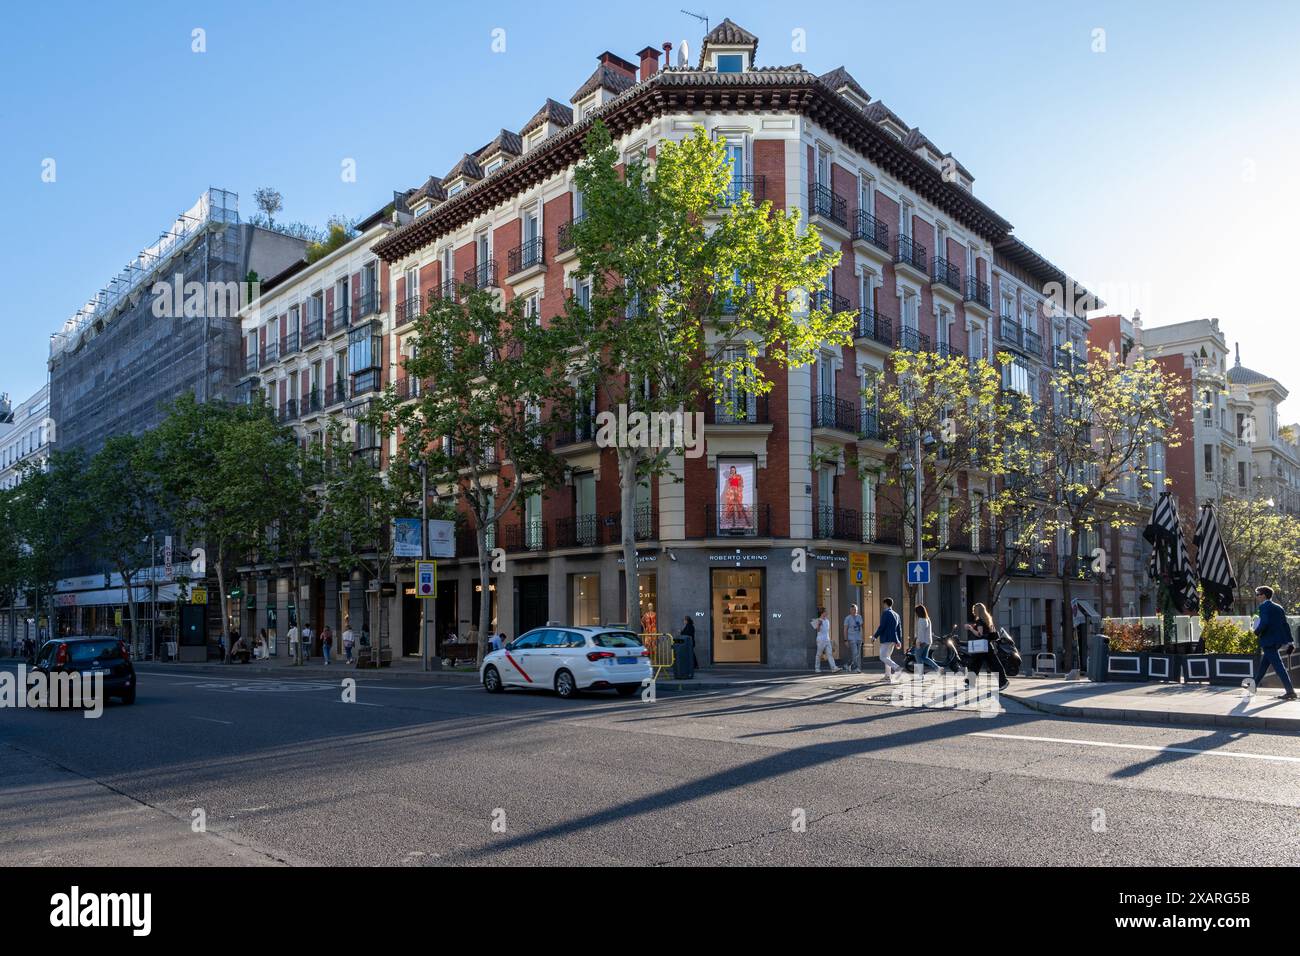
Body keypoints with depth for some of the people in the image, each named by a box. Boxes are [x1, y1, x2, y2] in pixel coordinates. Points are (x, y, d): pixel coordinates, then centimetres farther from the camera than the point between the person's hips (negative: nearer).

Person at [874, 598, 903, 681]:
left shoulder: (885, 613, -10)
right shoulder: (896, 614, 15)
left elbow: (882, 626, -16)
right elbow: (899, 629, 16)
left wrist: (875, 636, -7)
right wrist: (898, 641, 19)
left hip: (886, 639, -9)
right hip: (893, 639, 9)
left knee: (883, 657, -9)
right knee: (887, 656, 17)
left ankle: (897, 668, -26)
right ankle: (888, 676, 17)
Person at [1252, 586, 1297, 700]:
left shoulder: (1264, 606, -10)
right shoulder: (1278, 607, 14)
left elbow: (1264, 622, -24)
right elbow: (1285, 624, 13)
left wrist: (1257, 632, -7)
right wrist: (1290, 641, 13)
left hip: (1269, 641, -9)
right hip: (1279, 640, 9)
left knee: (1278, 666, -8)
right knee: (1264, 665, 19)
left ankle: (1290, 691, -11)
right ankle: (1254, 686, 29)